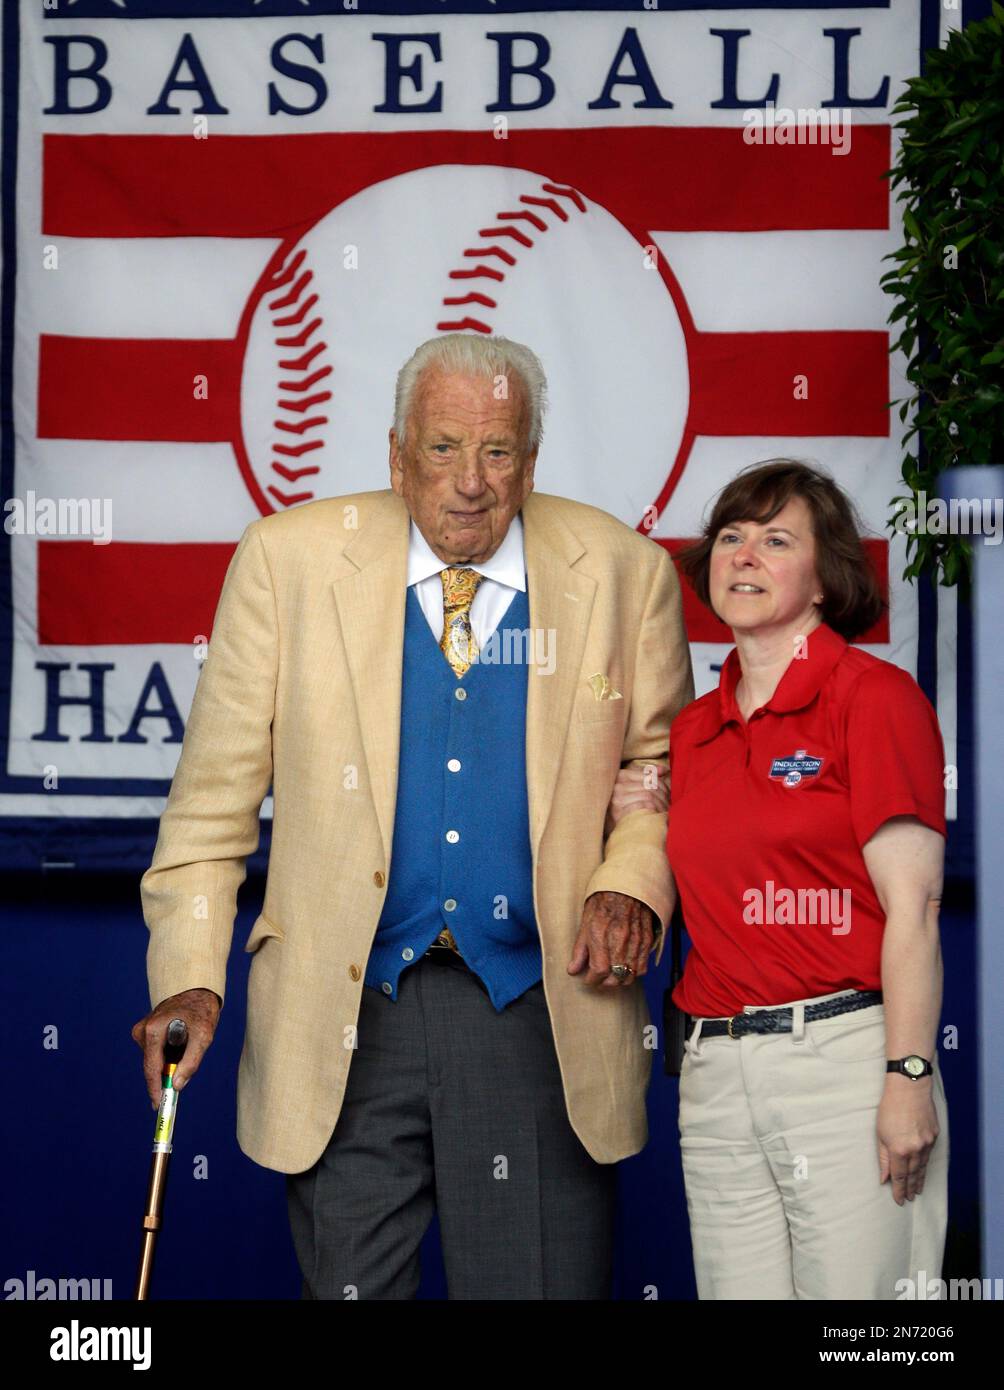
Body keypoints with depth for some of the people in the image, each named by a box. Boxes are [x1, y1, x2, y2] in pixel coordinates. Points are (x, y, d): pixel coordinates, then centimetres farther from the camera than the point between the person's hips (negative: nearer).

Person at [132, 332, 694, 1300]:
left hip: (543, 1012, 0)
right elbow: (216, 787, 3)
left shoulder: (623, 573, 1)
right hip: (345, 1013, 0)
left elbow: (664, 760, 13)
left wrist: (633, 884, -7)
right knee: (347, 1287, 7)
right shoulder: (289, 559, -1)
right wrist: (189, 975, -5)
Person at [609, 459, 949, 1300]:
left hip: (843, 1055, -6)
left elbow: (912, 906, -10)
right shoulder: (695, 729, 14)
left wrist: (908, 1077, -16)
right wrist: (641, 840, 3)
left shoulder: (875, 696, -5)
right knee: (737, 1288, 10)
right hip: (717, 1068, 6)